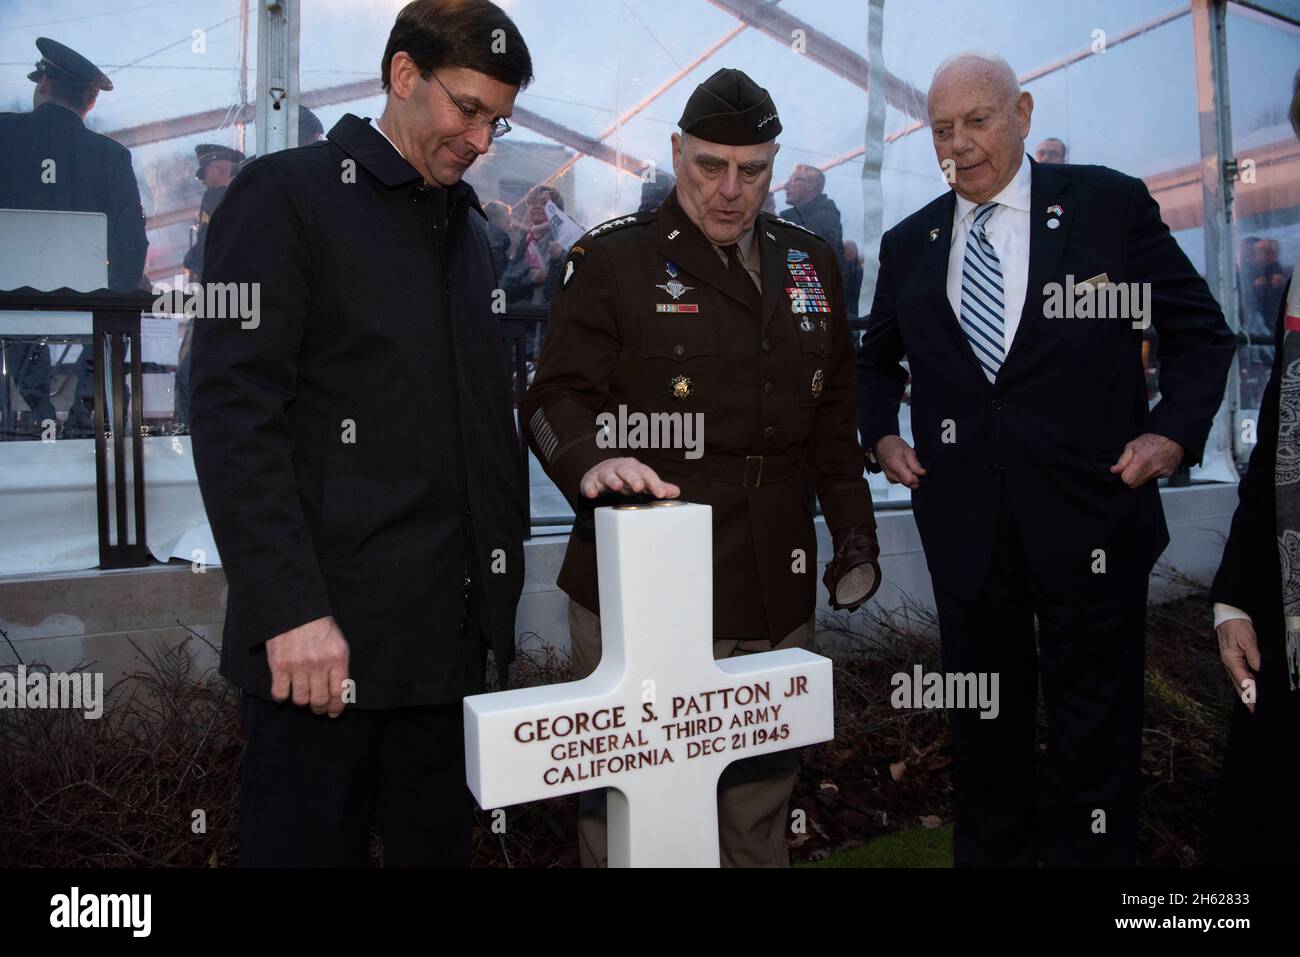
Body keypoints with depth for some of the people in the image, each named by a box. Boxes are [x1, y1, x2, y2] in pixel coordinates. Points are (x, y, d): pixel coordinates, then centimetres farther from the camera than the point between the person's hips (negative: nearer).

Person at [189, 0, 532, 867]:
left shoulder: (468, 226, 17)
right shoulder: (288, 195, -4)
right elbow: (234, 414, -12)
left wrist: (503, 566, 10)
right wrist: (291, 609, -18)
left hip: (450, 630, 6)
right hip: (325, 631, -6)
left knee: (438, 843, 14)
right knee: (311, 843, 5)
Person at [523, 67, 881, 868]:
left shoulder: (810, 263, 14)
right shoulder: (613, 259, -1)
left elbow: (834, 418, 17)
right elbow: (557, 396, -5)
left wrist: (856, 535, 12)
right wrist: (595, 460, -26)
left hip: (775, 591, 5)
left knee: (764, 798, 15)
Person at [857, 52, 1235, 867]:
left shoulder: (1112, 204, -1)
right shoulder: (909, 243, 8)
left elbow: (1201, 331, 5)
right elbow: (877, 360, 21)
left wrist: (1176, 428, -10)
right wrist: (880, 434, 4)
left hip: (1091, 517, -2)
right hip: (965, 527, 3)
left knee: (1094, 736, 10)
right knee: (982, 726, 16)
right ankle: (990, 852, 35)